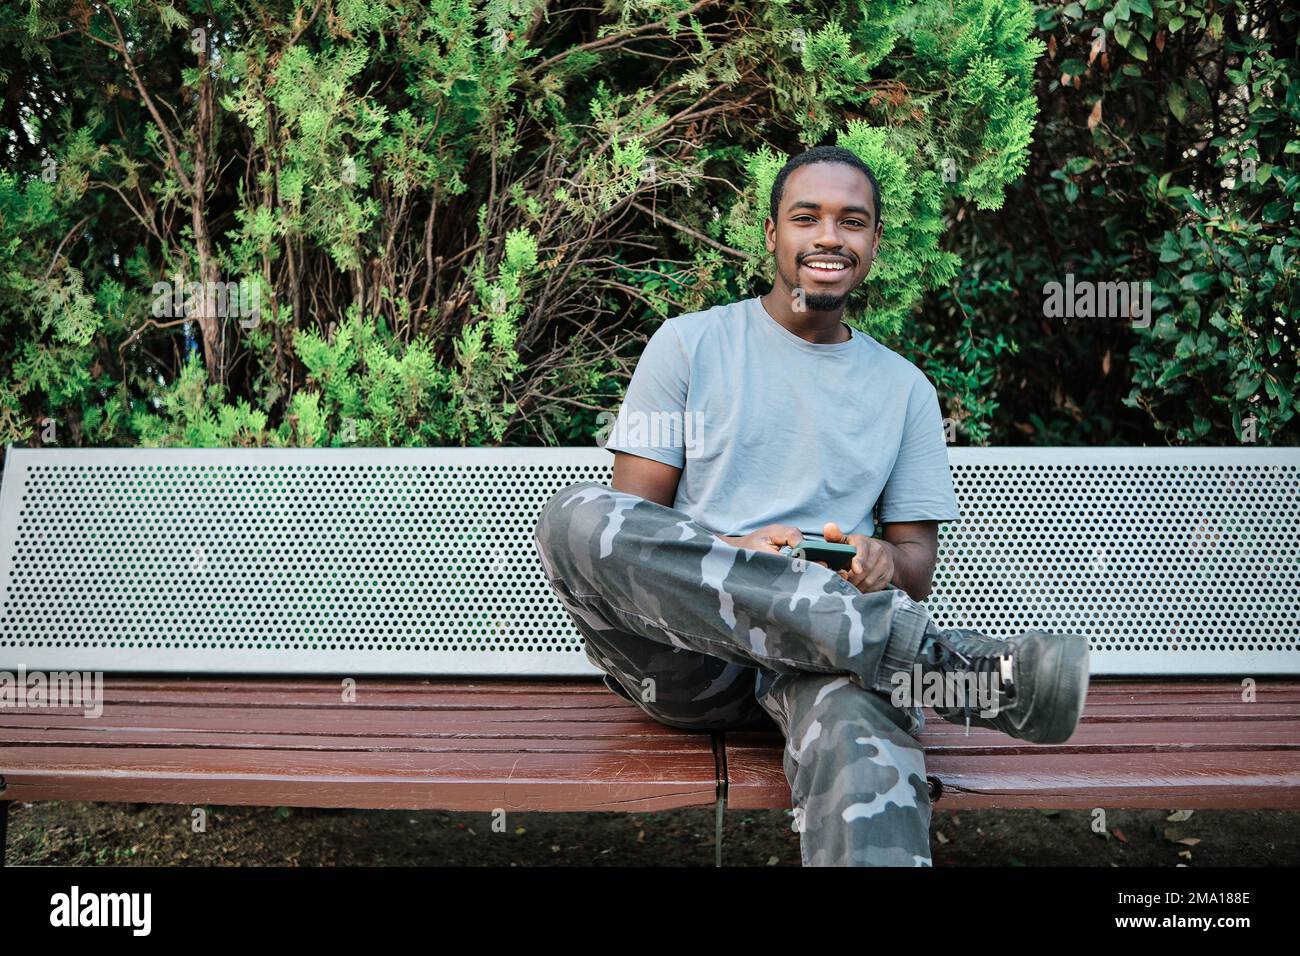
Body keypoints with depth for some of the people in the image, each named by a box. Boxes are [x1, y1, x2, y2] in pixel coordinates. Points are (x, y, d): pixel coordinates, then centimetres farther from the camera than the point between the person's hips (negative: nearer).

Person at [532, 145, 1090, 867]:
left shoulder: (905, 388, 18)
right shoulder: (690, 343, 10)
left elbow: (918, 559, 15)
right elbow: (631, 523, 3)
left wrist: (883, 563, -12)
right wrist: (733, 556, -19)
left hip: (812, 655, 0)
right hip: (683, 654, 1)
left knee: (859, 701, -38)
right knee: (575, 514, -32)